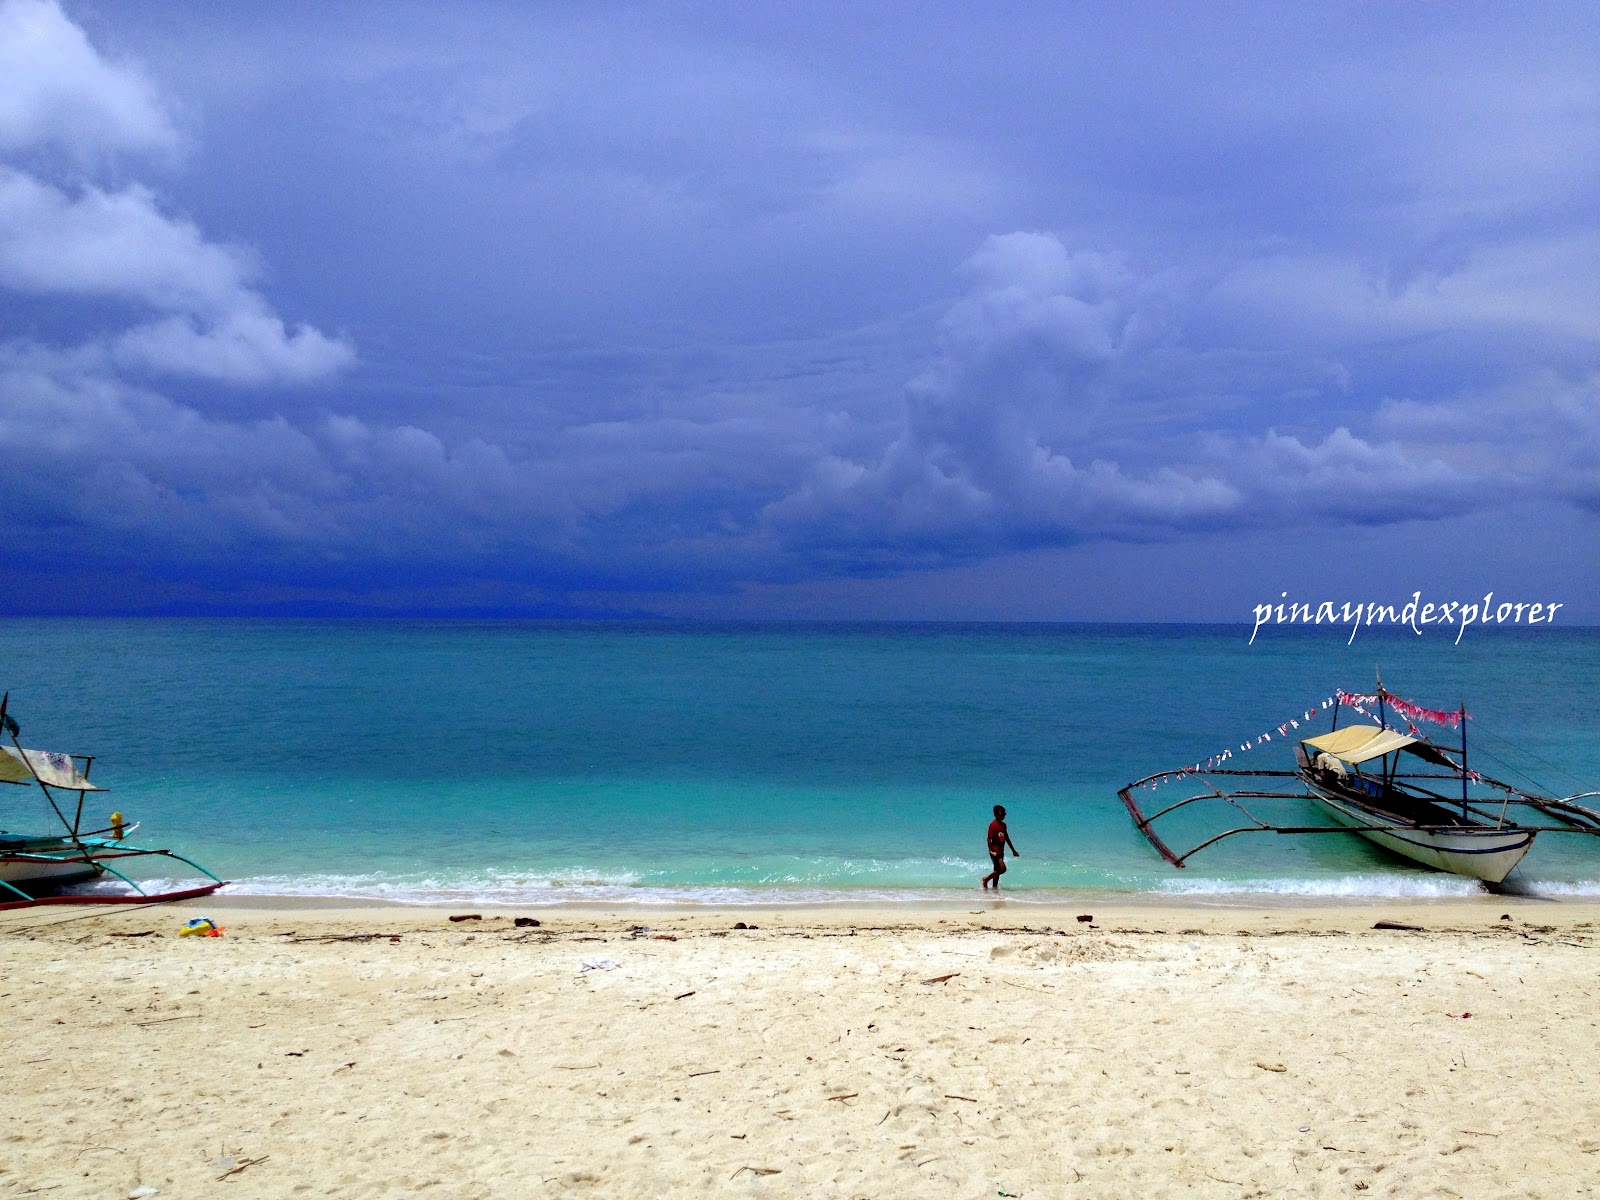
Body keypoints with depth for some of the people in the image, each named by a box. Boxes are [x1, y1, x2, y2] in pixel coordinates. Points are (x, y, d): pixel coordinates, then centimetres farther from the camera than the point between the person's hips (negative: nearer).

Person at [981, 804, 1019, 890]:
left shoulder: (1003, 825, 13)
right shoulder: (993, 824, -12)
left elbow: (1007, 838, 23)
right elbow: (989, 839, -17)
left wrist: (1013, 850, 25)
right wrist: (991, 851, -27)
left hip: (1001, 851, 8)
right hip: (995, 851, -8)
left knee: (997, 870, 10)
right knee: (1003, 869, -18)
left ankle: (995, 887, 17)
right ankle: (986, 879, -5)